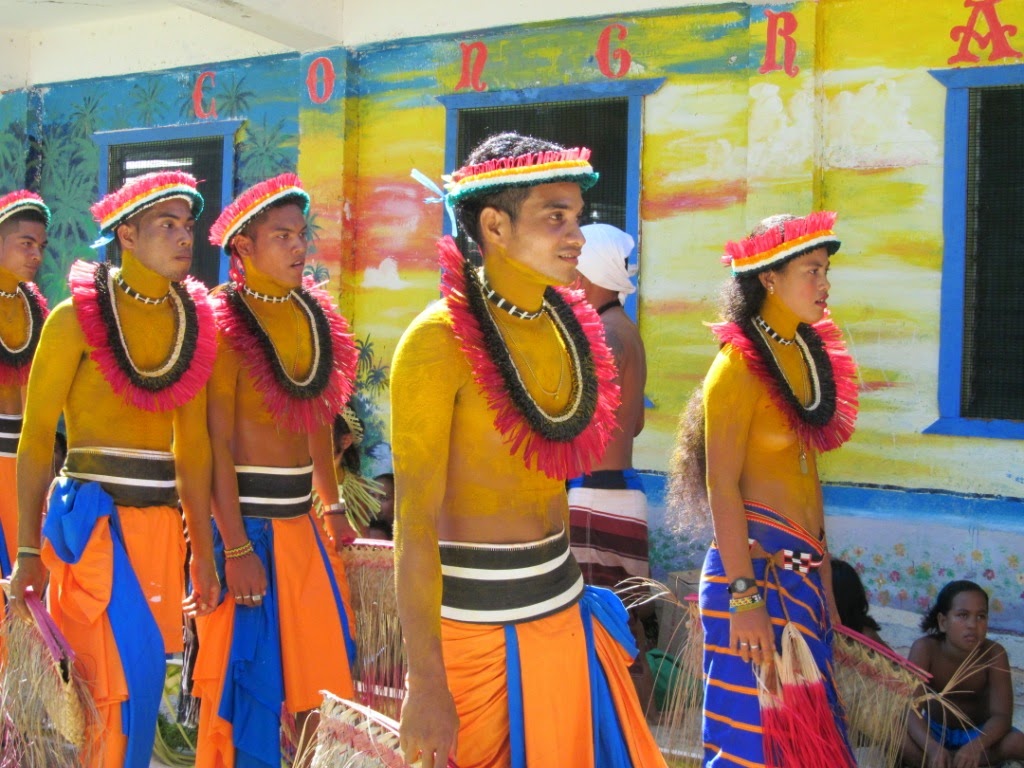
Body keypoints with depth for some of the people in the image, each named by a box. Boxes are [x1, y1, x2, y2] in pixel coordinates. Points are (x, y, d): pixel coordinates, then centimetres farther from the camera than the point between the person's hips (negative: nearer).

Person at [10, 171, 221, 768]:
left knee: (136, 680, 10)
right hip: (94, 521, -5)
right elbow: (36, 437, -4)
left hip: (161, 524, 5)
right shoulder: (78, 316, -5)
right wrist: (28, 550, -7)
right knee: (129, 681, -10)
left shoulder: (194, 321, 8)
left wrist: (203, 552, 10)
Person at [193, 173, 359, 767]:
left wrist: (333, 506, 17)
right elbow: (217, 443, -15)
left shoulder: (313, 313, 8)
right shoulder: (226, 323, -11)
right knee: (248, 679, 3)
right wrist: (236, 548, -18)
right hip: (247, 518, -6)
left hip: (301, 520, 6)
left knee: (320, 670, 12)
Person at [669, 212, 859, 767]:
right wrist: (745, 596, -20)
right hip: (753, 564, -8)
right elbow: (722, 486, -15)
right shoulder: (740, 365, -11)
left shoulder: (808, 352, 11)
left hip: (804, 570, 8)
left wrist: (824, 582, 14)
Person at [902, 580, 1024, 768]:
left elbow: (1002, 716, -26)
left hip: (977, 733, 0)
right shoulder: (925, 648, -24)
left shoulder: (994, 654, -22)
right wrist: (932, 748, -49)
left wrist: (976, 745, -47)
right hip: (934, 730, 0)